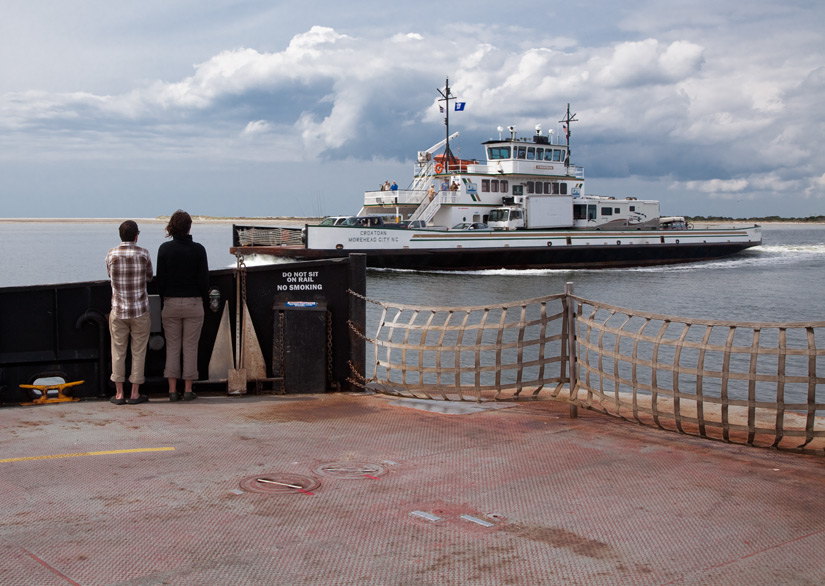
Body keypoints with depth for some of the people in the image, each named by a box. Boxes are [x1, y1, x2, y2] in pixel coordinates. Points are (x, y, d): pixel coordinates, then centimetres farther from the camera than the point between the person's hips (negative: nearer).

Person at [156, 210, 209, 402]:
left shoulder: (165, 249, -3)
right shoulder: (198, 249, -5)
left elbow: (160, 278, -2)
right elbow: (203, 279, -4)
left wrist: (163, 300, 9)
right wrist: (204, 299, 11)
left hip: (171, 303, 1)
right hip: (193, 303, -1)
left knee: (172, 347, 7)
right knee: (190, 347, 5)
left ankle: (172, 390, 6)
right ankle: (188, 389, 6)